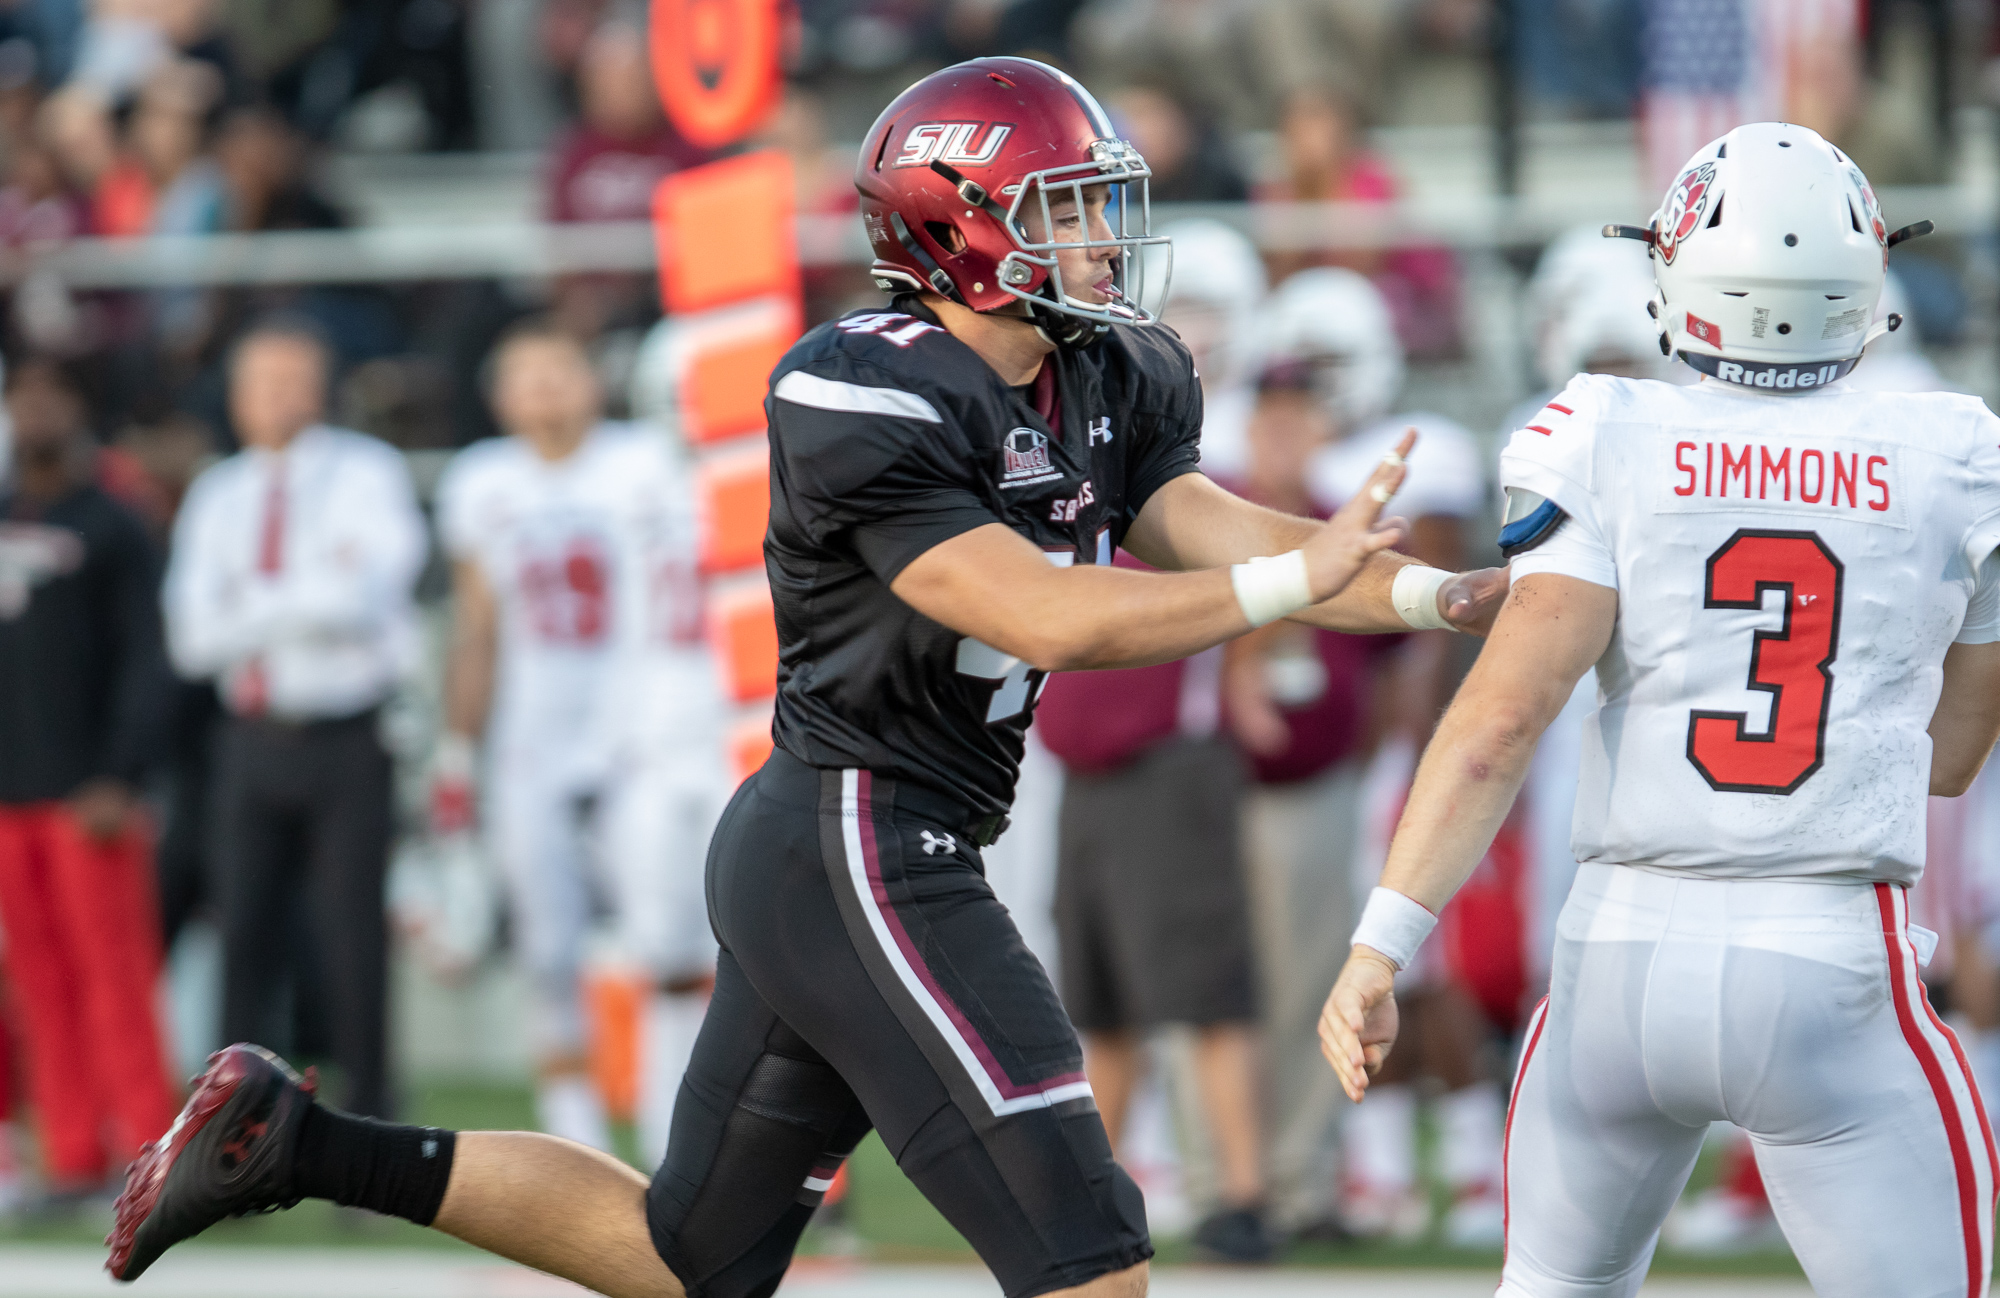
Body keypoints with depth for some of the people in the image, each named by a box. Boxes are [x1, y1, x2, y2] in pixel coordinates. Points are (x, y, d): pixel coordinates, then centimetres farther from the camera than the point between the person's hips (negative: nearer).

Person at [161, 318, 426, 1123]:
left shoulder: (365, 475, -1)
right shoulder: (216, 498, 11)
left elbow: (367, 595, -16)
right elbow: (194, 638, 0)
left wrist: (258, 606, -9)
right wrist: (309, 600, -9)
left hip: (348, 744, -4)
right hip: (255, 744, 4)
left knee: (352, 942, -2)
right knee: (245, 936, 1)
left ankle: (366, 1118, 7)